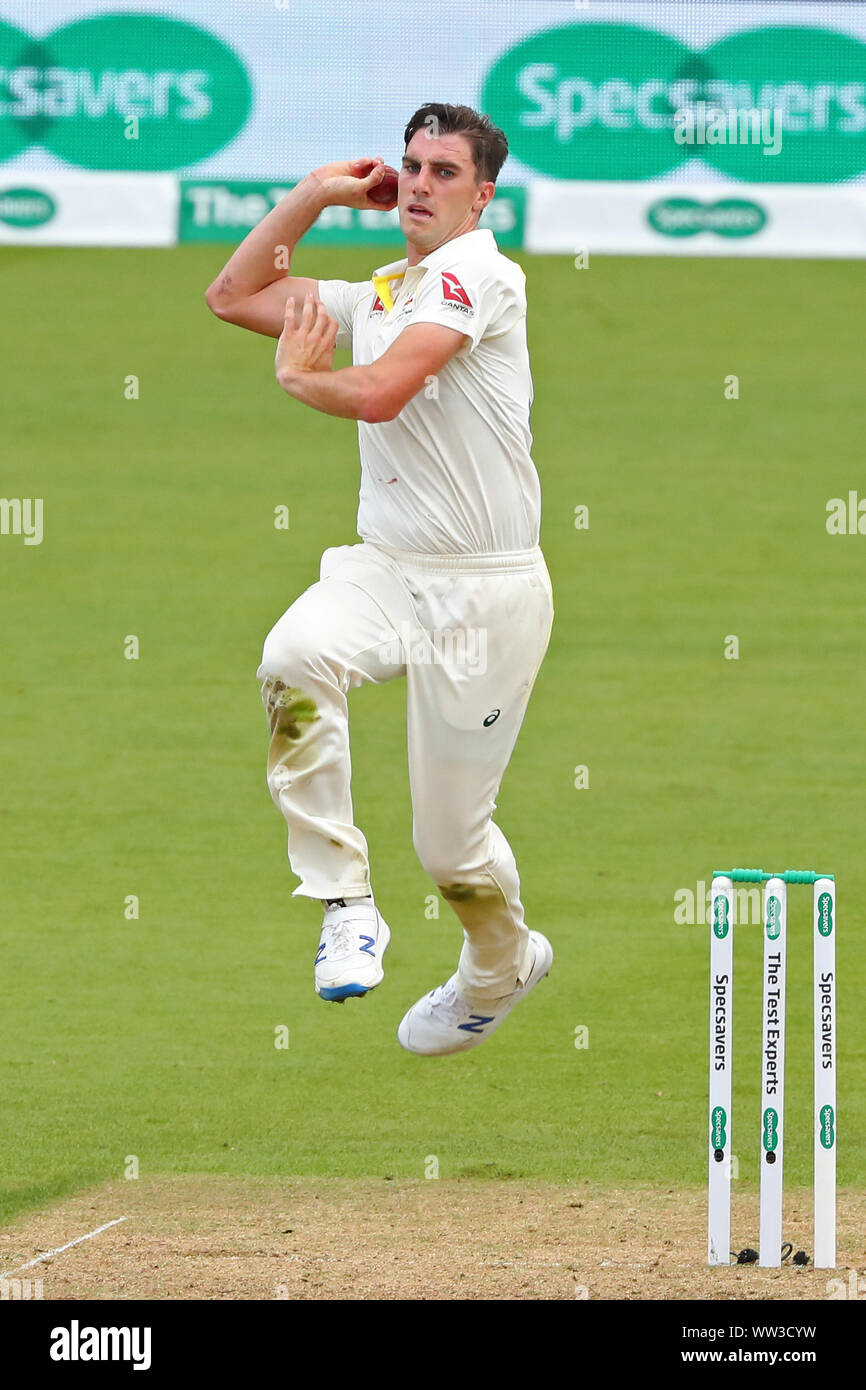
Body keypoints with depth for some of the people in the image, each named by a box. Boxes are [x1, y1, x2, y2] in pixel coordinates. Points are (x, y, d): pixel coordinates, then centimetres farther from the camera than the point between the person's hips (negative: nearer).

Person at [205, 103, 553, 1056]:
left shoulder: (479, 273, -11)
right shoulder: (376, 296, 15)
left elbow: (380, 394, -22)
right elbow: (233, 295, 24)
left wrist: (297, 374, -3)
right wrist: (312, 196, 17)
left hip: (485, 592, -6)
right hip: (384, 571, 6)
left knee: (449, 837, -1)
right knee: (294, 657, -29)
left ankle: (503, 964, 33)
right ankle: (346, 905, -21)